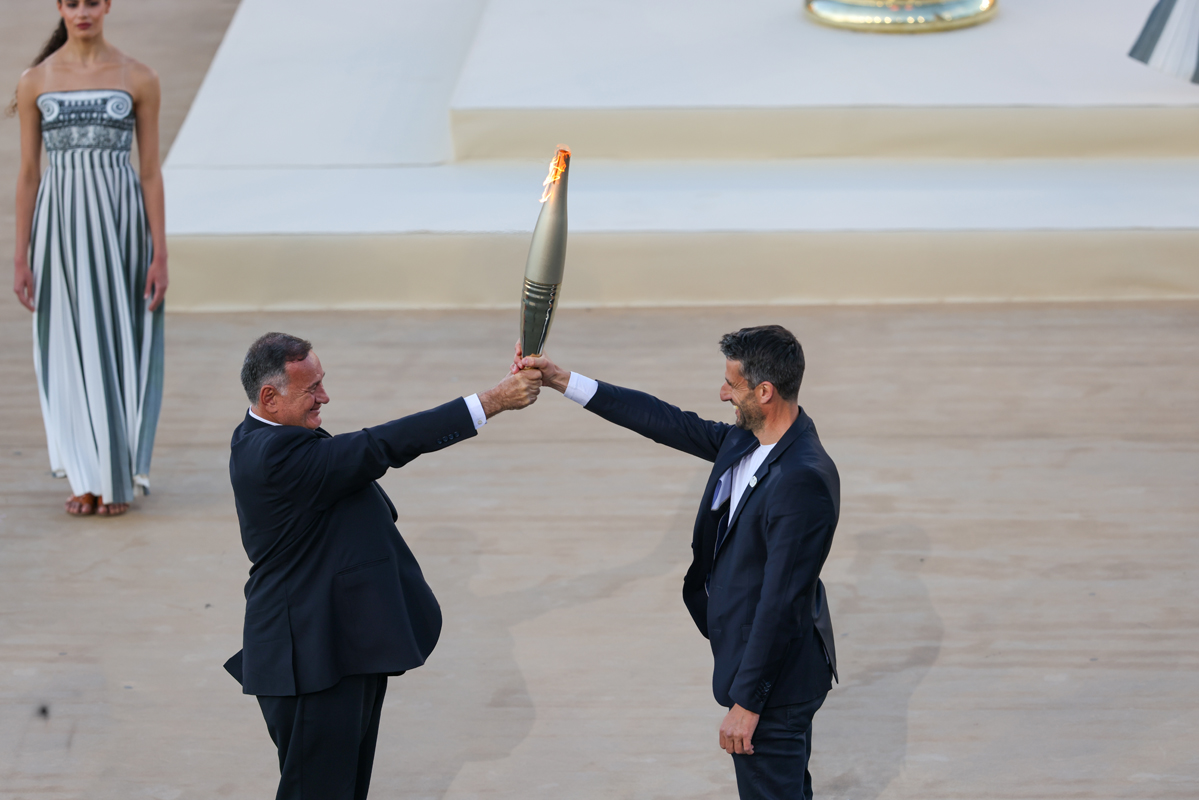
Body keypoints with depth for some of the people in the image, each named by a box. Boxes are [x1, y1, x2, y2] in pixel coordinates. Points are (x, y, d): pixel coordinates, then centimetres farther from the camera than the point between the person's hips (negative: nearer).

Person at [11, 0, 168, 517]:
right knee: (69, 343, 4)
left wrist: (160, 253, -3)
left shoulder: (137, 80, 1)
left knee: (118, 341, 2)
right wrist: (21, 257, 3)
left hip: (120, 220, -1)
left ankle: (120, 478, 12)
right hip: (60, 221, 1)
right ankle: (85, 479, 14)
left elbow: (151, 171, 2)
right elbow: (28, 172, 6)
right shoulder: (36, 82, 4)